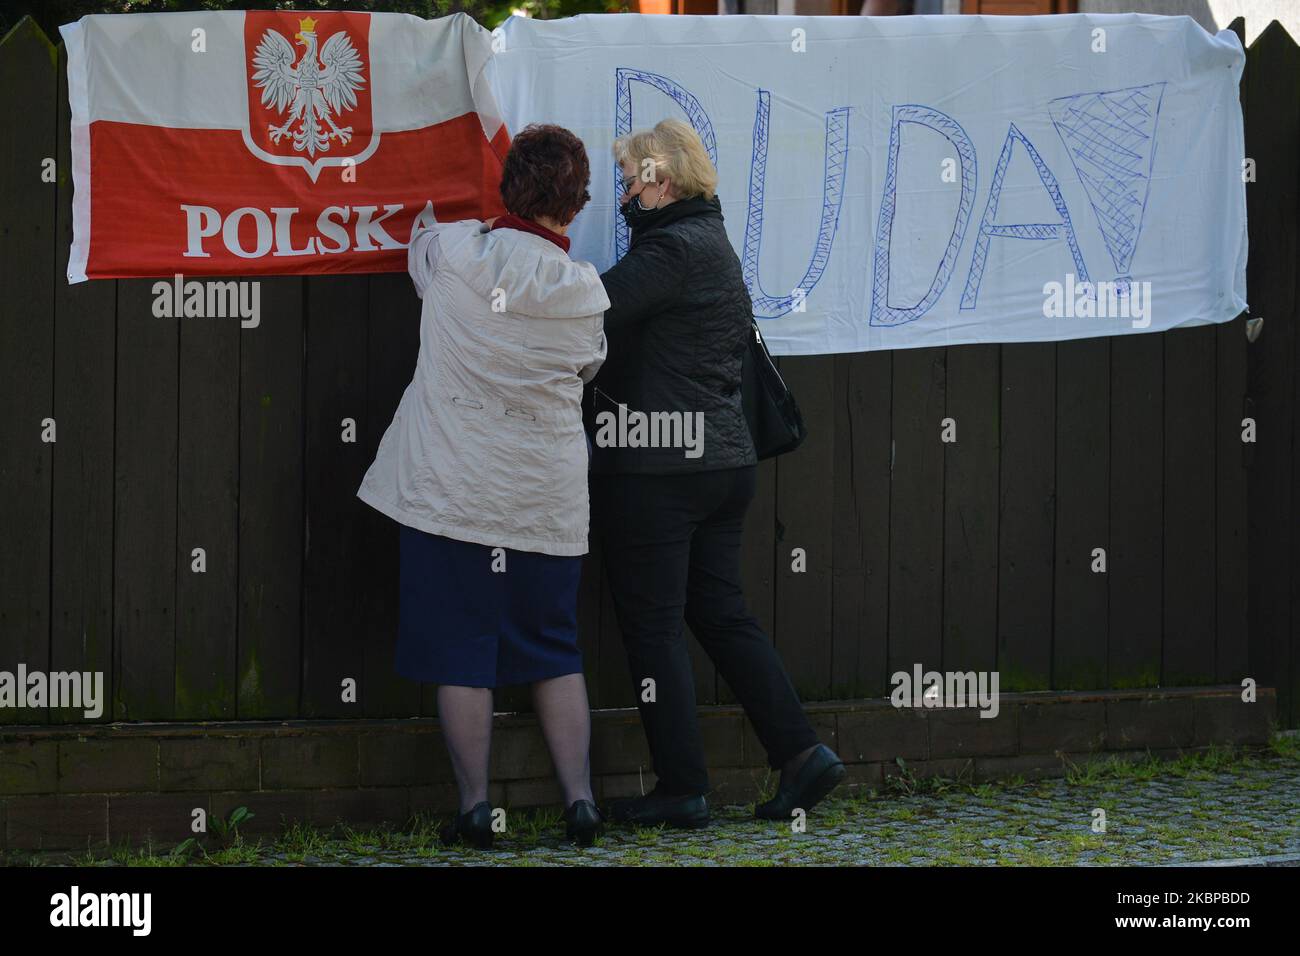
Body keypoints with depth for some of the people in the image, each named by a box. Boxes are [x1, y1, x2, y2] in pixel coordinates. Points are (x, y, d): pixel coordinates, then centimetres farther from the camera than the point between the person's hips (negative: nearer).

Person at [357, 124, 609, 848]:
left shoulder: (455, 252, -7)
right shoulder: (586, 294, -3)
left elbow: (419, 244, 17)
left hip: (453, 490, -2)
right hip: (548, 502, 2)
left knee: (461, 652, 4)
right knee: (556, 652, 12)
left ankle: (476, 806, 3)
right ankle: (581, 799, 10)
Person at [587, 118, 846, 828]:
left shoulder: (672, 249, -15)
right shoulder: (715, 244, 15)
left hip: (654, 469, -9)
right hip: (725, 457, 9)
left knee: (652, 624, 0)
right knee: (721, 611, 14)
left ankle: (681, 788, 3)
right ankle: (800, 752, 8)